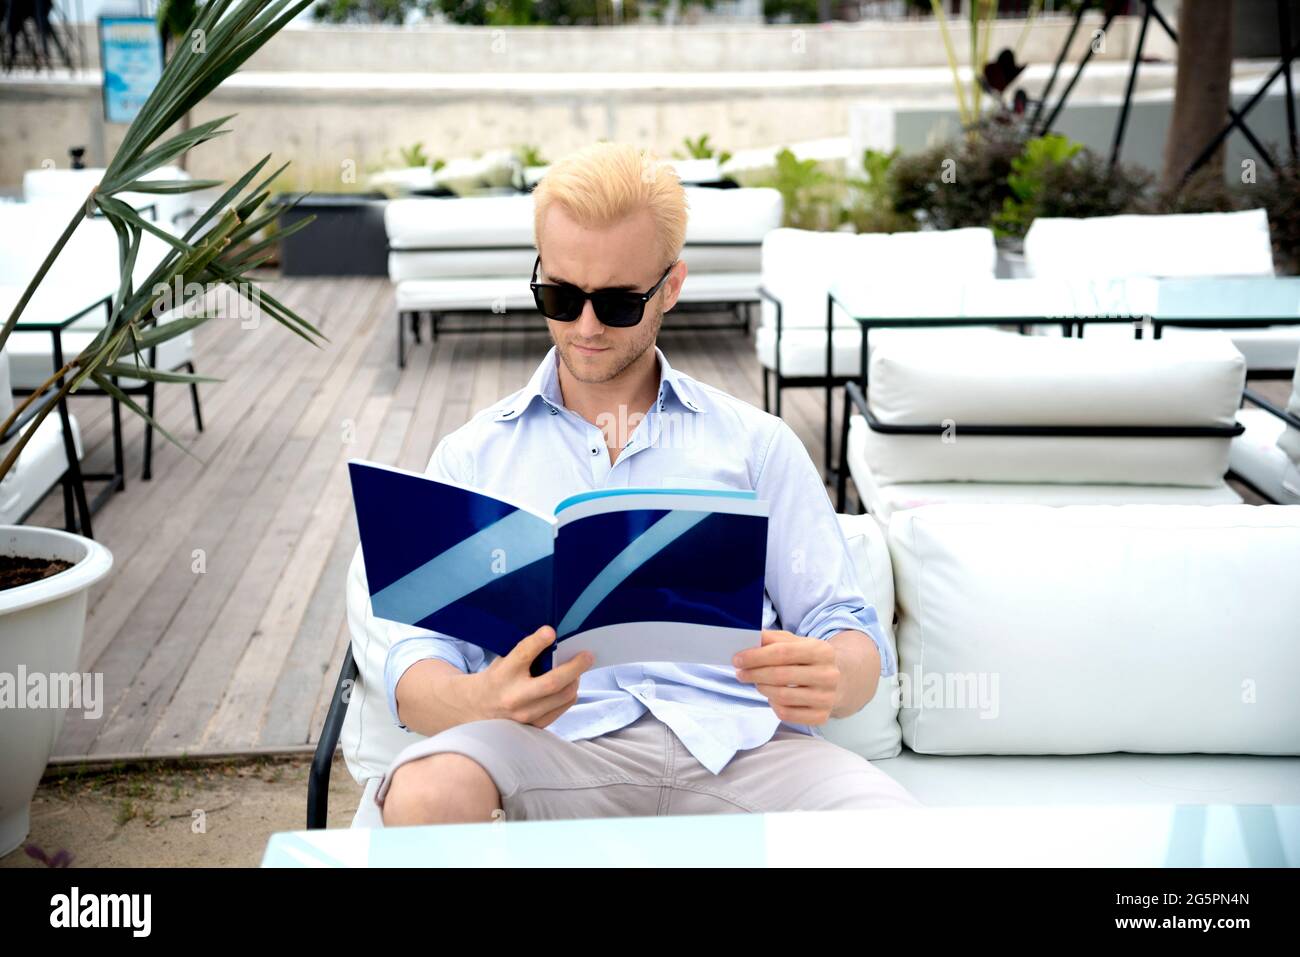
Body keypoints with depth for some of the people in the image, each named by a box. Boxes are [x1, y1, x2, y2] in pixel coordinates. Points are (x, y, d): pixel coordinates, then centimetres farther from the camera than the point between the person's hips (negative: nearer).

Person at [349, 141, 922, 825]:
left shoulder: (756, 442, 18)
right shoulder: (473, 455, 18)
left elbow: (849, 634, 13)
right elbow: (418, 668, 9)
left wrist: (831, 678, -14)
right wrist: (479, 702, -17)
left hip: (738, 744, 0)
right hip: (559, 746, 1)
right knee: (424, 794, -34)